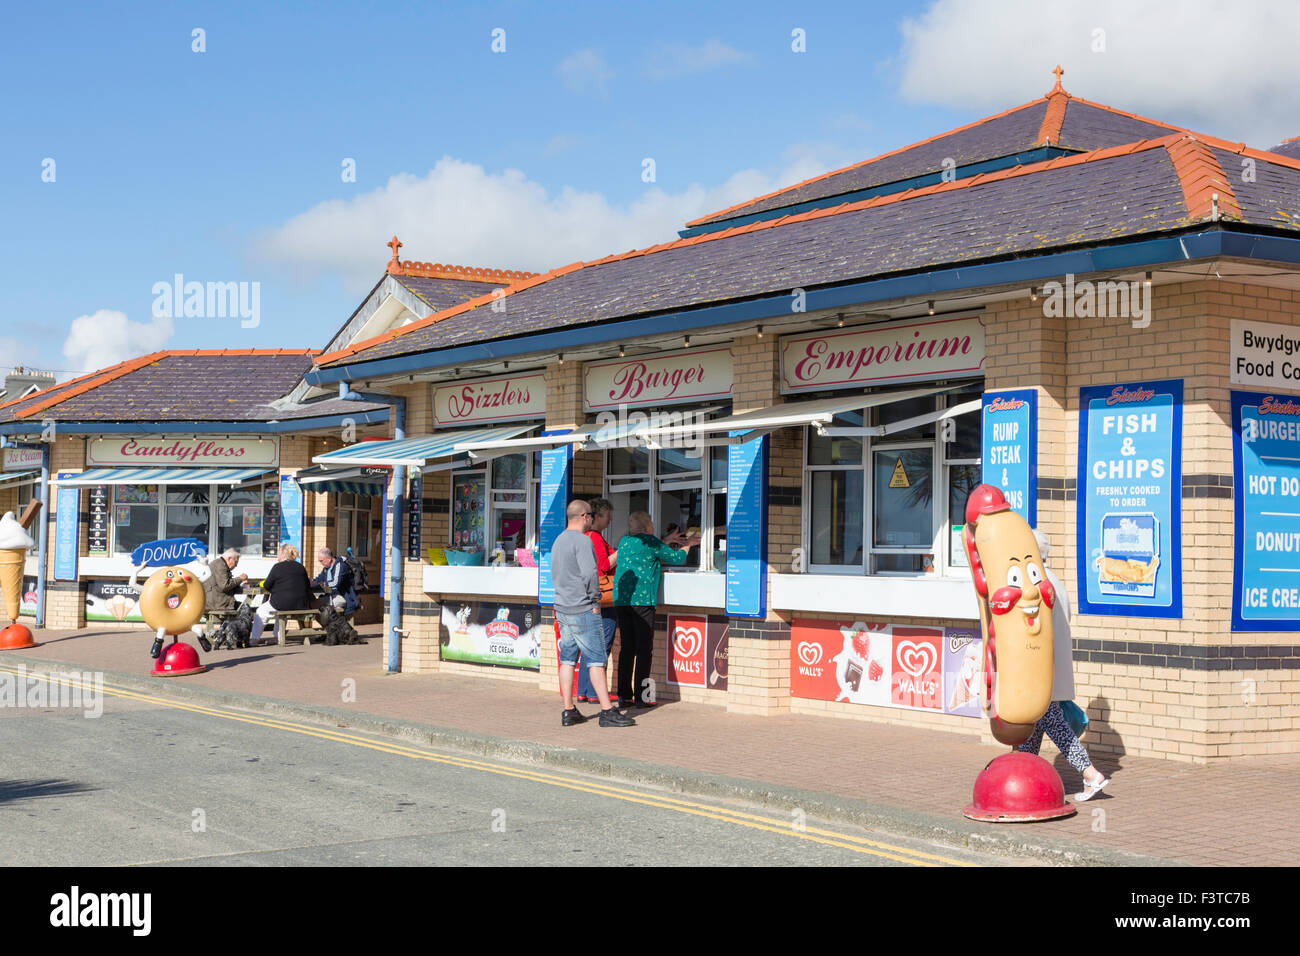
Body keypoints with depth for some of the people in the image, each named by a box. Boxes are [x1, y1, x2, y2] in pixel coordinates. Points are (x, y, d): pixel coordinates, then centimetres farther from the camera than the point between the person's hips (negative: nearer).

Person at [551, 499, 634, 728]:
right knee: (596, 660, -7)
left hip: (562, 608, 9)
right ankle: (607, 711, -7)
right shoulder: (582, 540, -13)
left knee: (567, 659, 8)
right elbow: (589, 574, -20)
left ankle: (568, 711, 9)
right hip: (583, 610, -9)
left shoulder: (559, 540, 15)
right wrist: (595, 601, -9)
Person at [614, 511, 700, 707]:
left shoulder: (624, 541, 16)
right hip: (642, 599, -7)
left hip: (621, 600, 7)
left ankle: (624, 694, 8)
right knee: (644, 648, -2)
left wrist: (666, 541, 38)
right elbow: (676, 558, 6)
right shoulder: (650, 542, -3)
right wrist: (687, 545, 24)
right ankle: (641, 696, -3)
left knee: (626, 647, 9)